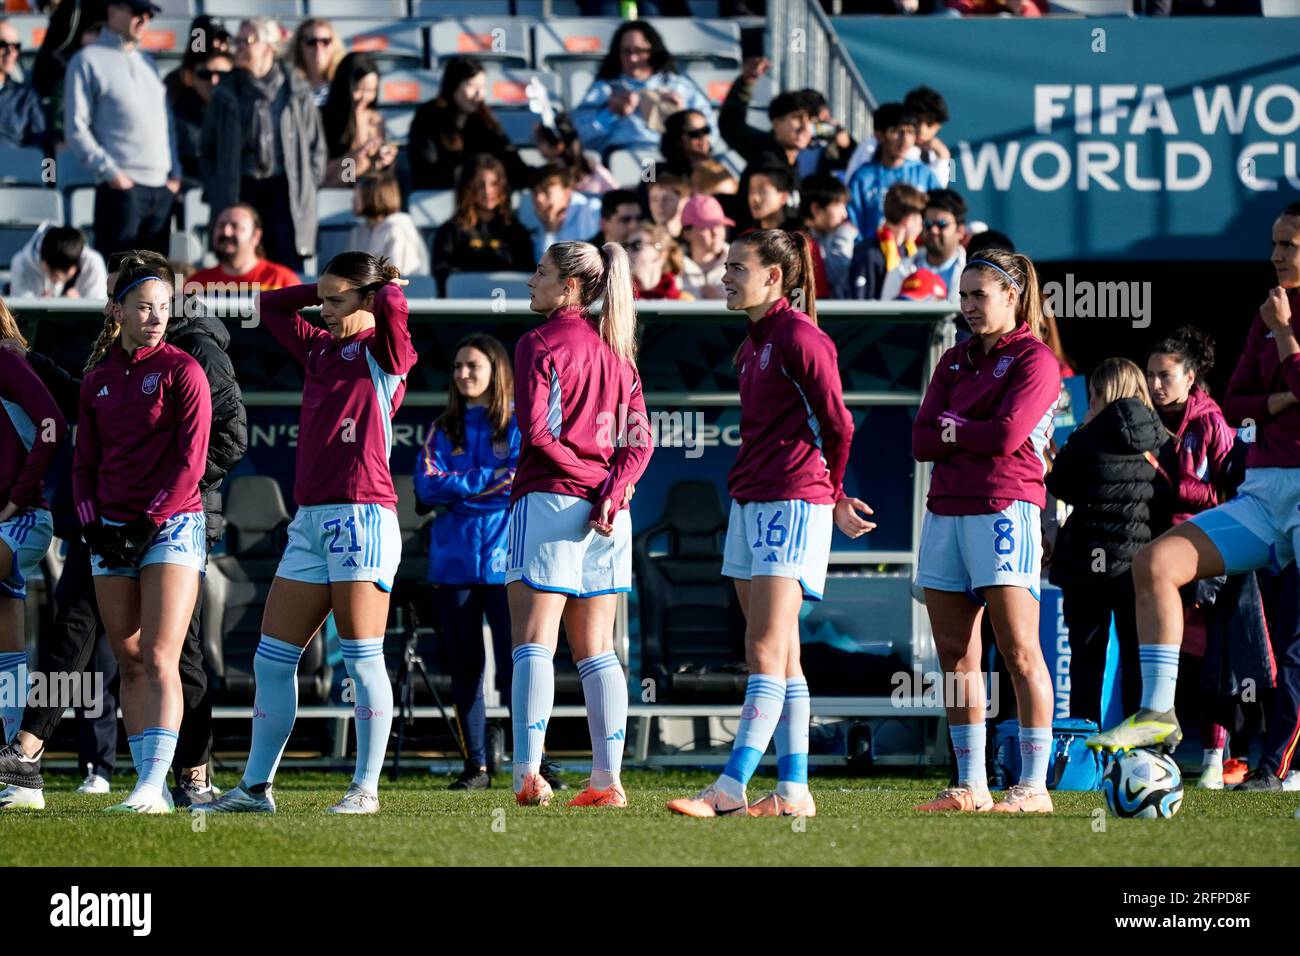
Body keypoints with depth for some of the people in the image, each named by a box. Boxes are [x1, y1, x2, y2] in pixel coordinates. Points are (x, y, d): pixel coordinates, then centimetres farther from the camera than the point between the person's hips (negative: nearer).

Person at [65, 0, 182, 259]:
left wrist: (175, 172, 12)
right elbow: (76, 130, -6)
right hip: (122, 186, -7)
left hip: (162, 188, 7)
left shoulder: (146, 63, 21)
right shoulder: (88, 61, 0)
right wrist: (110, 172, -14)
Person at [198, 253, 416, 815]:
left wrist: (378, 293, 1)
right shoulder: (318, 349, 18)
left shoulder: (383, 353, -1)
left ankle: (366, 789, -3)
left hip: (362, 514, -8)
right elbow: (271, 306, 31)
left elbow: (393, 304, -20)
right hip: (310, 520, 8)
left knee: (361, 658, -7)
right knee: (272, 658, 6)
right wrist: (326, 290, 21)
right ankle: (255, 787, 10)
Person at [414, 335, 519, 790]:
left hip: (506, 563, -4)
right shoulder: (444, 429, 13)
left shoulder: (520, 424, 3)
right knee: (465, 668, 5)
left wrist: (456, 487, -8)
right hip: (453, 561, 4)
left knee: (514, 667, -10)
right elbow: (427, 486, 0)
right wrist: (491, 478, -7)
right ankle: (475, 765, 10)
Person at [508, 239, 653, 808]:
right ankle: (608, 779, 6)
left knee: (533, 645, -7)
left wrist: (578, 473, -4)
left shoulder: (540, 345, -6)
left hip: (549, 499, -6)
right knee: (595, 649, 10)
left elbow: (536, 428, -16)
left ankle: (529, 773, -17)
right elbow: (639, 440, 7)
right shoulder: (615, 351, 14)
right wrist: (609, 491, -4)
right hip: (607, 516, 6)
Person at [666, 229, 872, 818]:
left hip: (793, 504, -10)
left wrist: (830, 496, 5)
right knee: (780, 658, 8)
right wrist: (835, 500, 19)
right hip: (749, 501, 10)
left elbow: (836, 425, -10)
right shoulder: (752, 344, 17)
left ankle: (732, 785, -19)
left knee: (767, 652, -12)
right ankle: (792, 791, 9)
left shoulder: (799, 337, -11)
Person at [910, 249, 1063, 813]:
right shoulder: (954, 362, 19)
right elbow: (922, 442, 9)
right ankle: (970, 786, 9)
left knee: (1019, 650, -10)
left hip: (1004, 507, -7)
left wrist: (954, 429, 1)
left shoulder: (1035, 360, -2)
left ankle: (1034, 786, -10)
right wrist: (976, 435, -5)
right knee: (955, 654, 5)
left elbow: (1006, 433, -14)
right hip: (946, 509, 7)